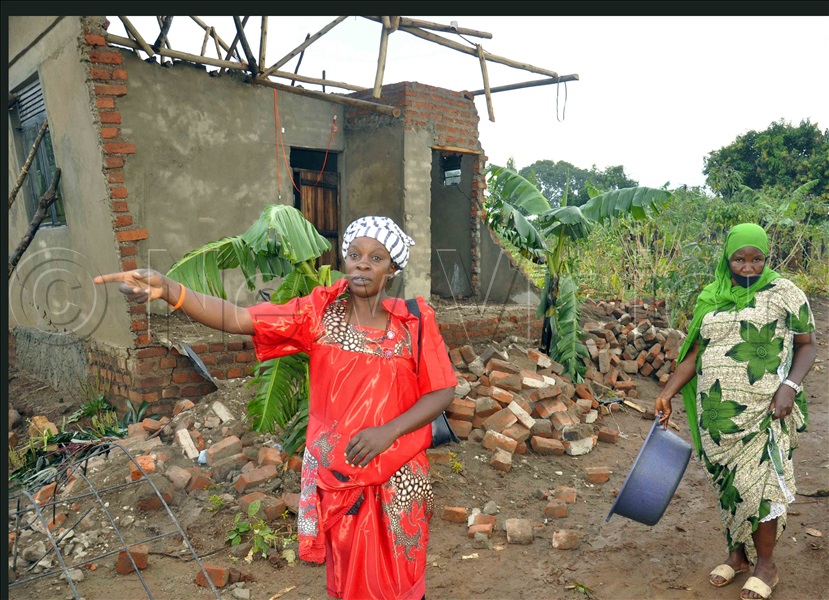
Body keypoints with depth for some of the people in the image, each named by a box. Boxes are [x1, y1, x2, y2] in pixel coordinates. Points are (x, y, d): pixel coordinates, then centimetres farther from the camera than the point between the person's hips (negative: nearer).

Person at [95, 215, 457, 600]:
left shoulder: (414, 319, -10)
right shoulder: (319, 311, -10)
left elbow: (442, 391, -7)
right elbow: (236, 319, -20)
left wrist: (388, 431, -20)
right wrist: (167, 289, -36)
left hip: (396, 475, -1)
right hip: (334, 471, 1)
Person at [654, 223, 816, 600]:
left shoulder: (785, 293, -1)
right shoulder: (711, 299, 9)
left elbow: (806, 345, 2)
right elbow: (694, 353, 10)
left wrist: (790, 385, -14)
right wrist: (666, 394, 4)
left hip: (761, 413, -4)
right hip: (715, 413, 4)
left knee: (757, 484, -1)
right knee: (727, 483, 12)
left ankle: (765, 565, 18)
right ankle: (738, 553, 30)